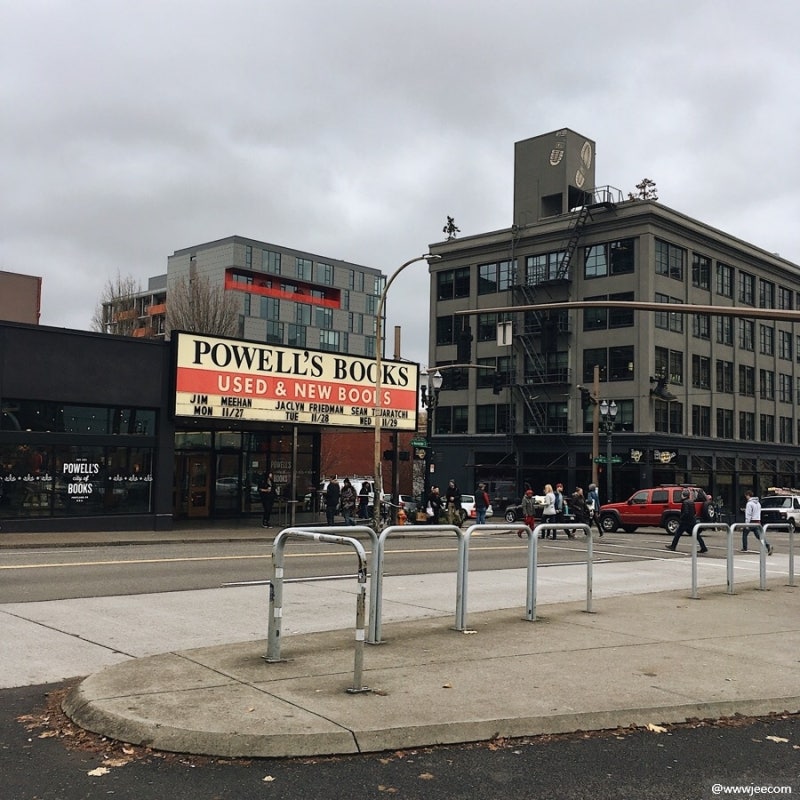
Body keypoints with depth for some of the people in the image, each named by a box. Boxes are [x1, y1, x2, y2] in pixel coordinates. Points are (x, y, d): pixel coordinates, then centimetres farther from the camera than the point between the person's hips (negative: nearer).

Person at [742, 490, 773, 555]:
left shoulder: (749, 503, -11)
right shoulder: (758, 503, 16)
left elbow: (748, 515, -16)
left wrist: (747, 524, -17)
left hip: (751, 522, -7)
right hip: (758, 522, 7)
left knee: (744, 534, 11)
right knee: (759, 535, 0)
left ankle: (744, 548, 16)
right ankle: (768, 545, -22)